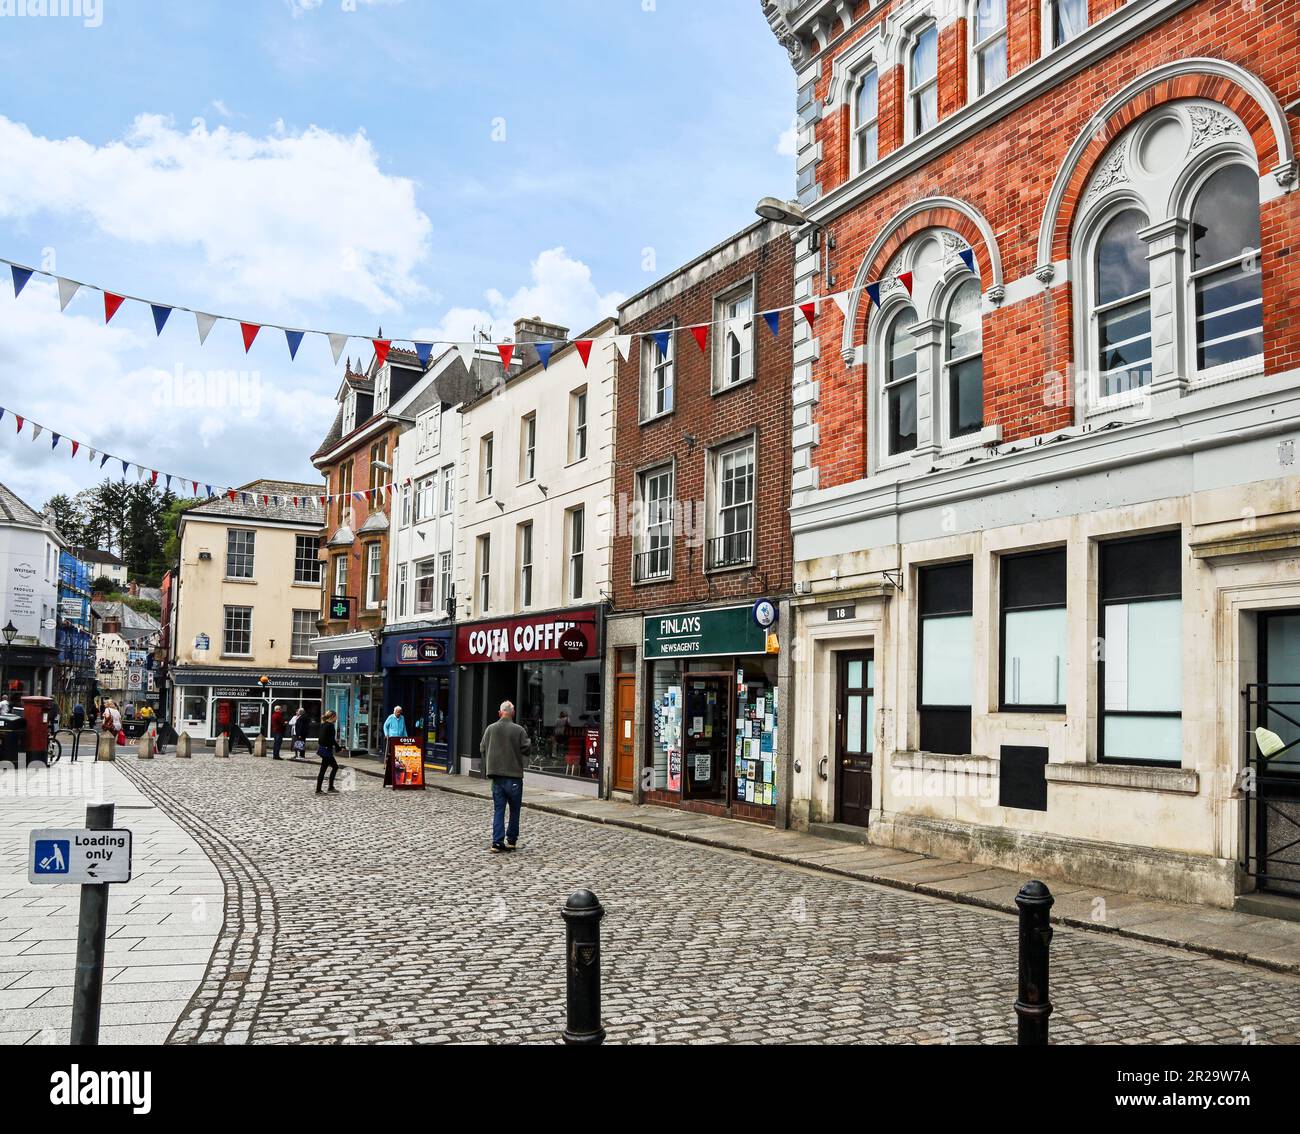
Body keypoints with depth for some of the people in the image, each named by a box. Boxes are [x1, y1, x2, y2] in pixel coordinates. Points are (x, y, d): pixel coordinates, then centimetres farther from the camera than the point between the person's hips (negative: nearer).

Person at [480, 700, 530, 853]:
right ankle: (511, 840, 16)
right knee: (514, 809, 11)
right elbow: (526, 747, -8)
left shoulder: (490, 729, 1)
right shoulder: (518, 730, -9)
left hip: (496, 774, 3)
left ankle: (497, 842, 0)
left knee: (498, 809, 6)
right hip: (514, 775, -3)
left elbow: (482, 749, 6)